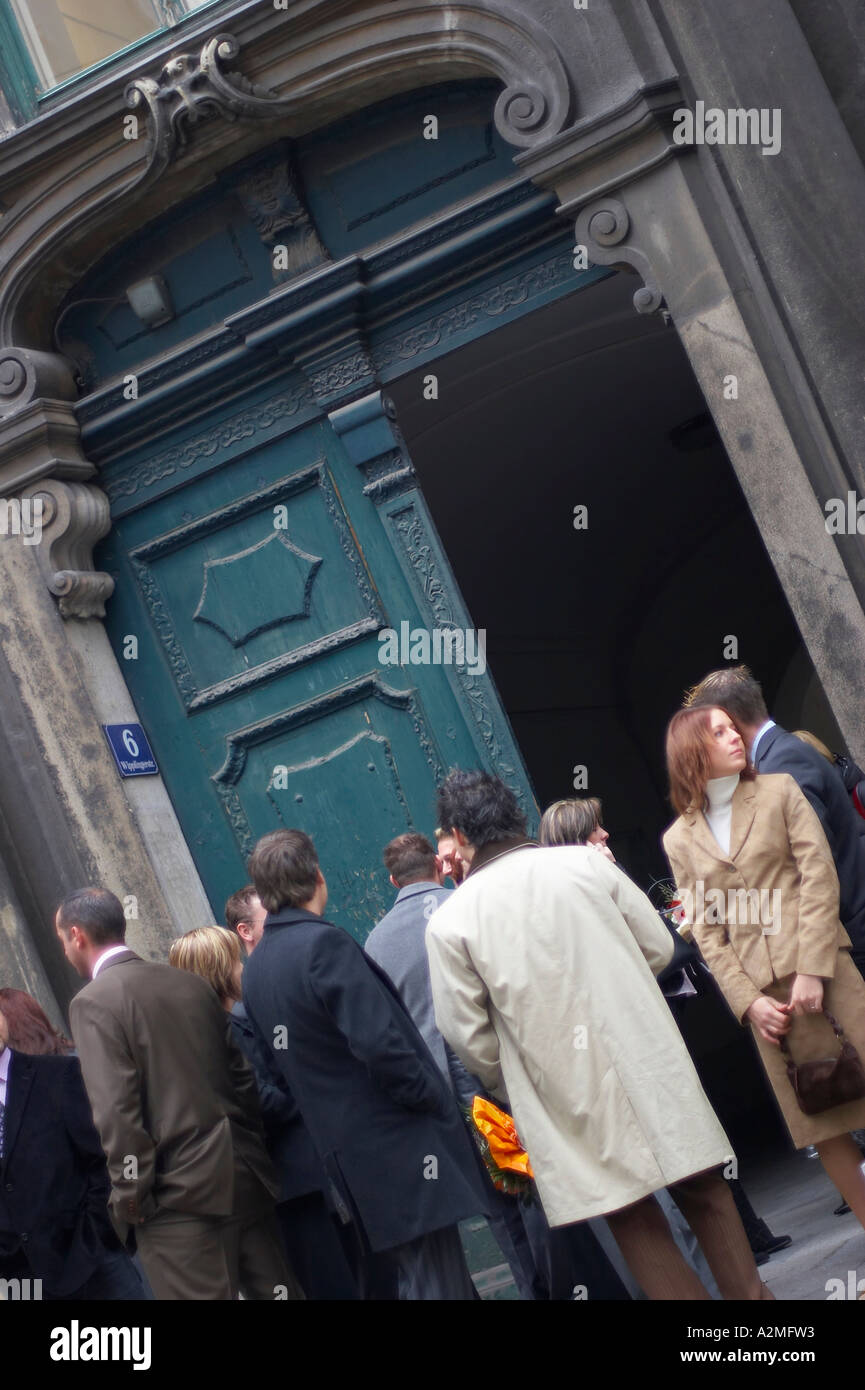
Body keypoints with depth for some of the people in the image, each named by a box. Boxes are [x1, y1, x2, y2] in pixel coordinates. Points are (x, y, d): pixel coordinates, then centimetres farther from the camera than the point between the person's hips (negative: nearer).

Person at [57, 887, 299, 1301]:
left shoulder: (93, 1003, -8)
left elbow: (116, 1113, -16)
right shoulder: (191, 983, 11)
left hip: (179, 1192, -6)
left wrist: (131, 1198, -8)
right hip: (246, 1176, 6)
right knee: (277, 1291, 11)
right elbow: (242, 1075, 13)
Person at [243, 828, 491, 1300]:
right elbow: (379, 1044, -25)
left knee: (381, 1278, 18)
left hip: (343, 1151, 9)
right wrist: (434, 1100, -11)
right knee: (437, 1282, -5)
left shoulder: (254, 969, 8)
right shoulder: (324, 943, -17)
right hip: (398, 1142, -9)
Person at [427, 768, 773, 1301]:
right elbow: (659, 947, 5)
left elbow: (469, 1033, -2)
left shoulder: (450, 922, -7)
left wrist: (508, 1085, 16)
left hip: (568, 1093, -1)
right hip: (648, 1059, 1)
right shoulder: (586, 863, -2)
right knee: (703, 1190, 17)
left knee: (636, 1221, 12)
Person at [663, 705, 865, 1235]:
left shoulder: (779, 791, 5)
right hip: (762, 991, 1)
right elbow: (706, 931, 6)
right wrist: (749, 1001, -6)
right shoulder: (680, 839, 10)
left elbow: (820, 877, -3)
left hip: (822, 970, -1)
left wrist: (812, 969, -12)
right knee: (821, 1125, 3)